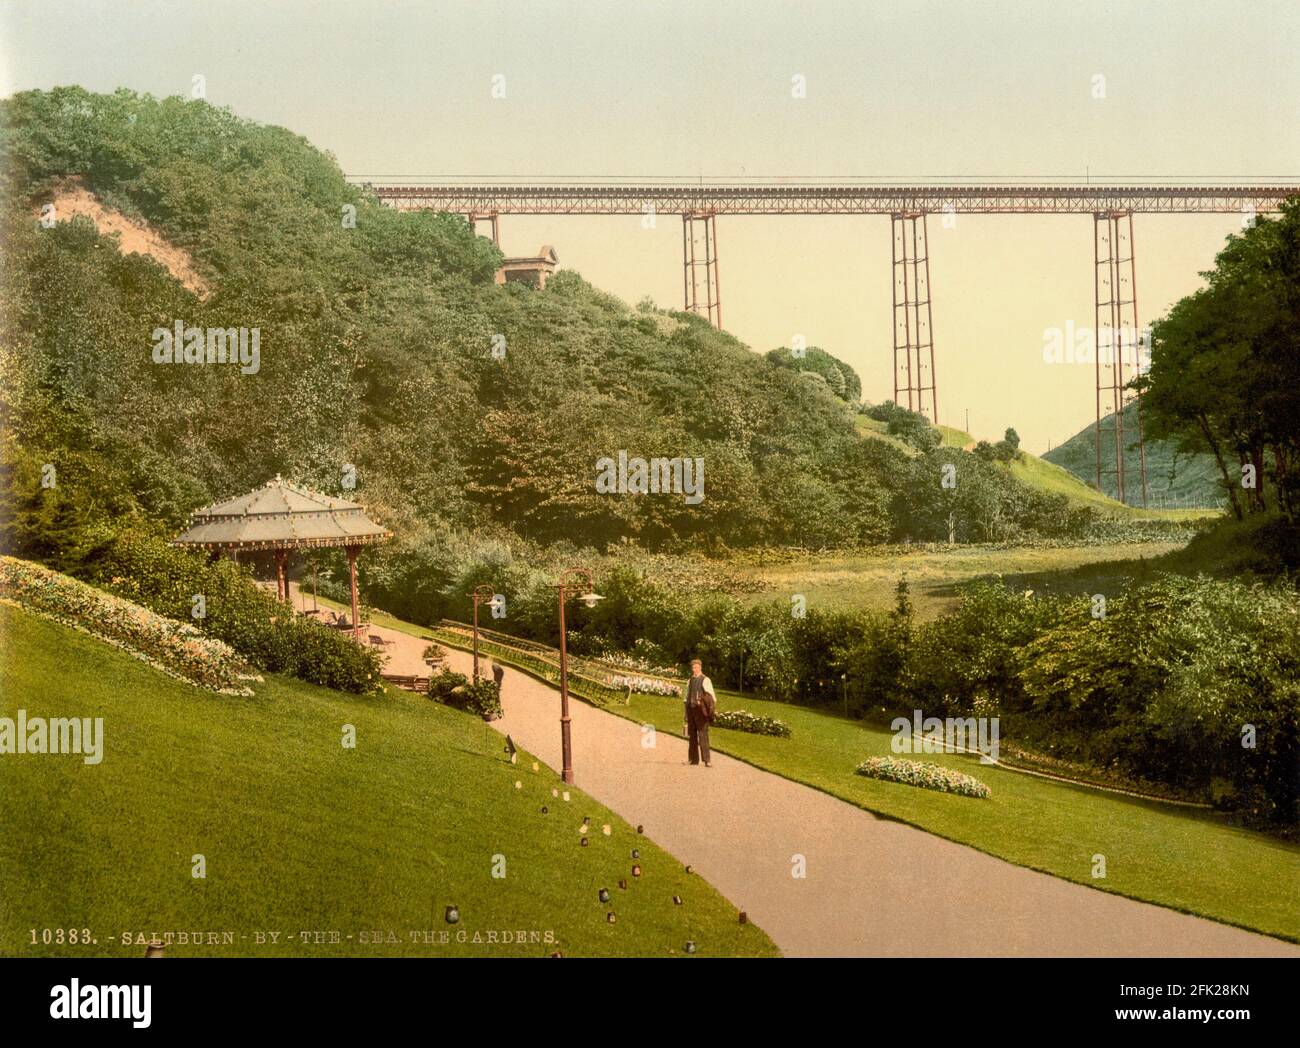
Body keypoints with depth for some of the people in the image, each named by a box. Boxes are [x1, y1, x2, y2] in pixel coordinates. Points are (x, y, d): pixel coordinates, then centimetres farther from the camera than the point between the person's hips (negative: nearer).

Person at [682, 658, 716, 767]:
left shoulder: (705, 680, -2)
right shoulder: (690, 681, 17)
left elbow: (712, 696, -3)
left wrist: (712, 709, -12)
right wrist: (686, 713, 18)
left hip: (701, 710, -6)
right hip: (691, 709, 6)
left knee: (703, 734, -12)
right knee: (692, 735, 8)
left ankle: (707, 760, -14)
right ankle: (694, 759, 15)